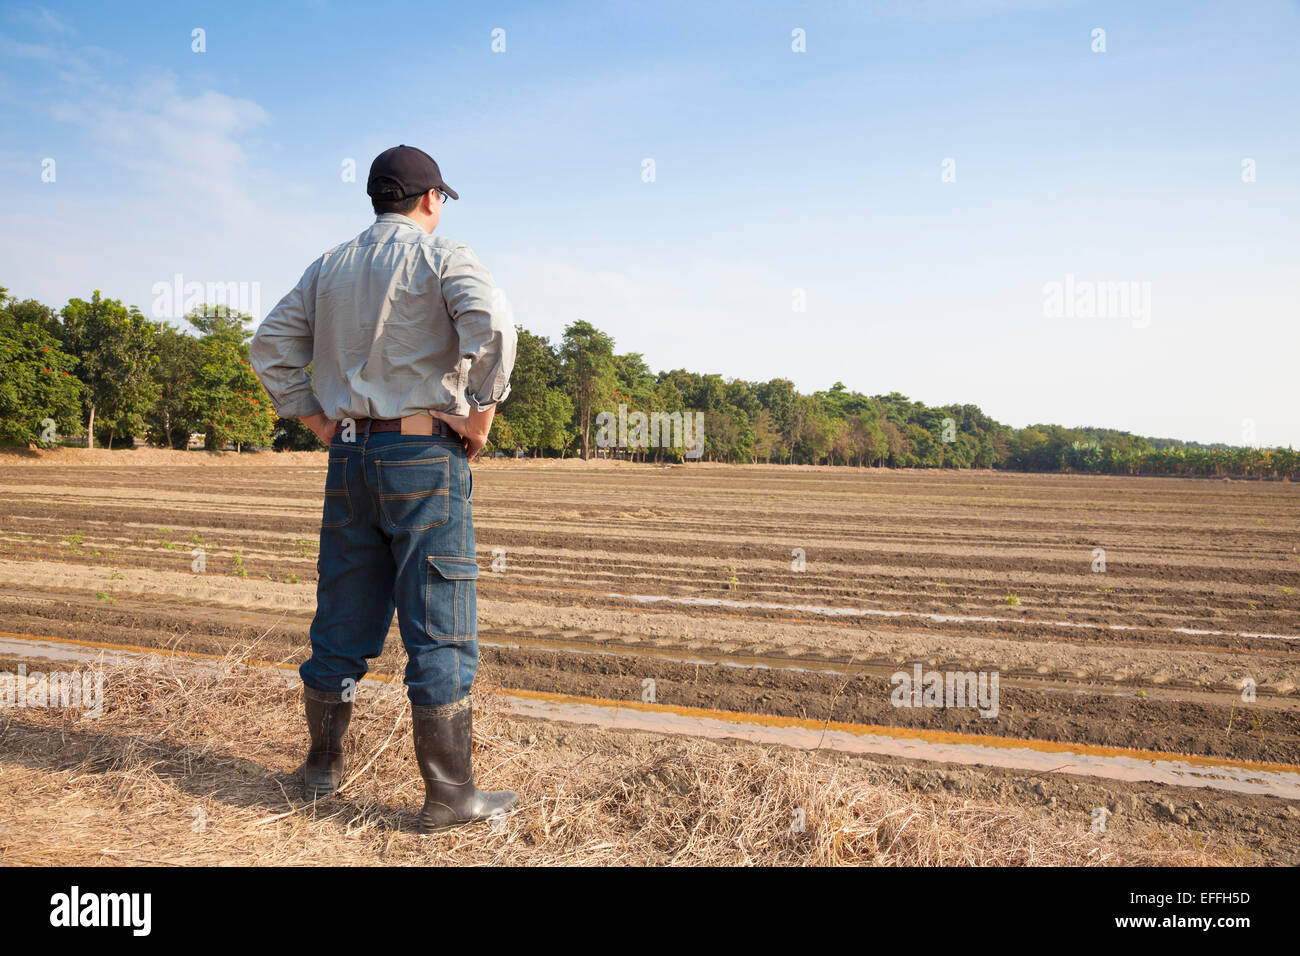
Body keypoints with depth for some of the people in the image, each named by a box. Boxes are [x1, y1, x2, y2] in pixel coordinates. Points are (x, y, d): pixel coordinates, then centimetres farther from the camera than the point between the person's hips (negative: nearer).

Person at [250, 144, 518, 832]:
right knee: (440, 628, -2)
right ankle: (449, 795, 4)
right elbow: (490, 322, -22)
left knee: (342, 620, 15)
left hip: (349, 456, 6)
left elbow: (270, 344, 16)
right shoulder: (442, 257, -3)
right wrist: (482, 411, -14)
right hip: (424, 453, -6)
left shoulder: (329, 267, 16)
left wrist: (314, 417, 14)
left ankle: (323, 766, 28)